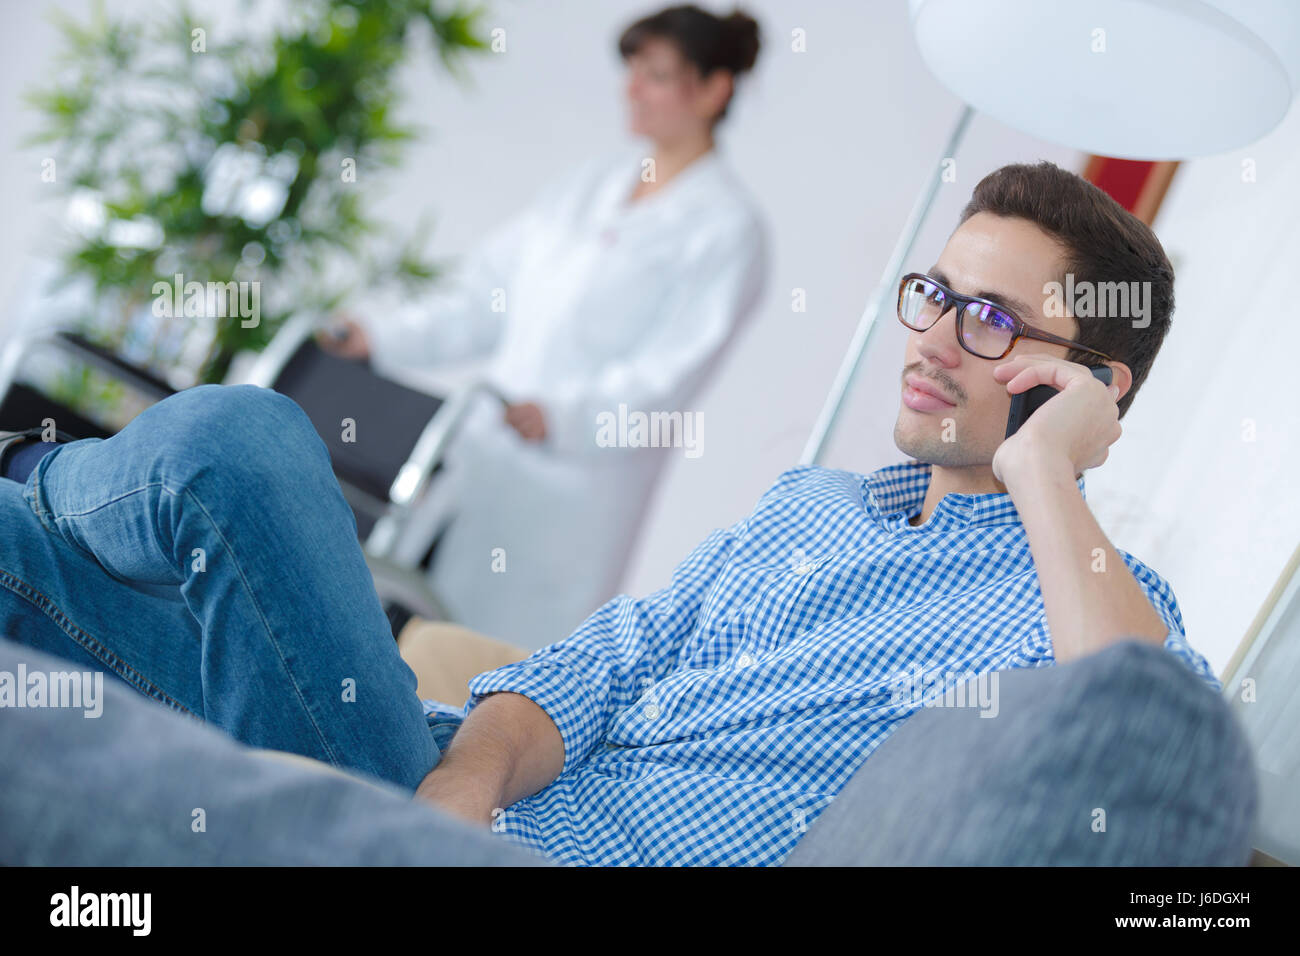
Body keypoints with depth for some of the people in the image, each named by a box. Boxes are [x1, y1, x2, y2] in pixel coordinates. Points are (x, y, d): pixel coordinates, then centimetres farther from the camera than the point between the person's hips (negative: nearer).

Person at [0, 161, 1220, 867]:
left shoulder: (1086, 590, 5)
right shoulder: (807, 501, 23)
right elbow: (611, 657, 11)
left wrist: (1042, 470, -12)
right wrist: (465, 777, -10)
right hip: (451, 802, 6)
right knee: (238, 435, -17)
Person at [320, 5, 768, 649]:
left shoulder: (727, 229, -5)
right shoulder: (594, 181, 16)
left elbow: (668, 373, -15)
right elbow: (488, 291, 18)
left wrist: (562, 417, -30)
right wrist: (383, 337, 9)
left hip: (574, 491, -7)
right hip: (483, 454, 7)